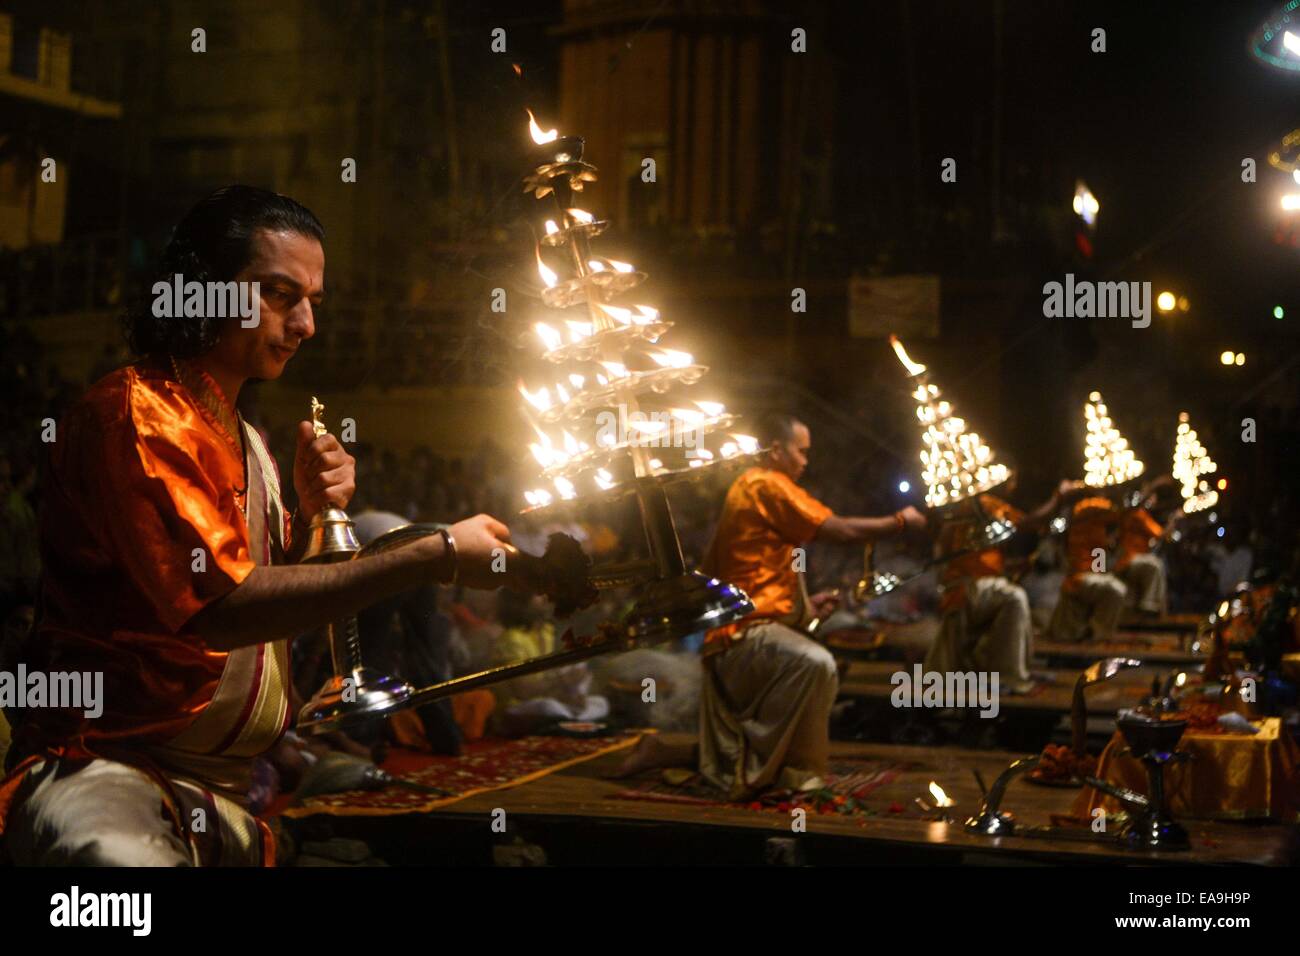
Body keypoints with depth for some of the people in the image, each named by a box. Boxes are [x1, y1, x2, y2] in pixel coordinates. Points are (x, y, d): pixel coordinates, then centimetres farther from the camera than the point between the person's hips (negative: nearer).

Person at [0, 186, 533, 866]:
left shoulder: (246, 443, 19)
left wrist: (312, 515, 2)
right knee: (123, 855, -40)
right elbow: (221, 609, -21)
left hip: (233, 790, 9)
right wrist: (437, 556, -21)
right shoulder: (135, 412, -10)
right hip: (106, 766, -8)